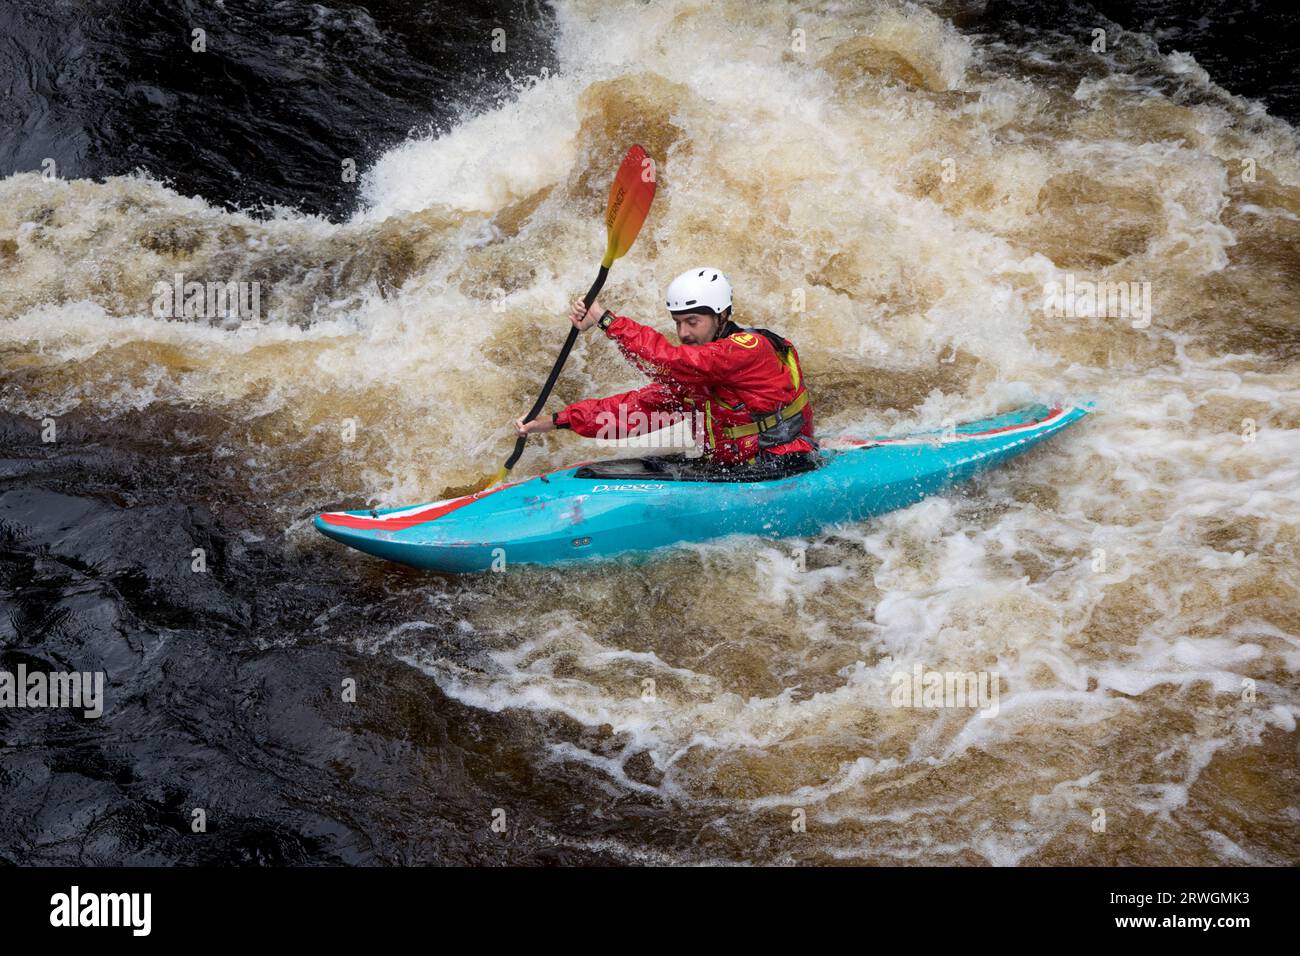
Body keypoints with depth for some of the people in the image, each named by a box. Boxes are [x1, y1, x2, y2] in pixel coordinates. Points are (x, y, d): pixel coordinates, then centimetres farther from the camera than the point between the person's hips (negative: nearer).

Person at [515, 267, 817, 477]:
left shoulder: (749, 348, -16)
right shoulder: (693, 375, 12)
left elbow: (669, 361, -27)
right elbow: (639, 407, 5)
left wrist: (605, 318, -25)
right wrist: (553, 421, -2)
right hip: (733, 471, 9)